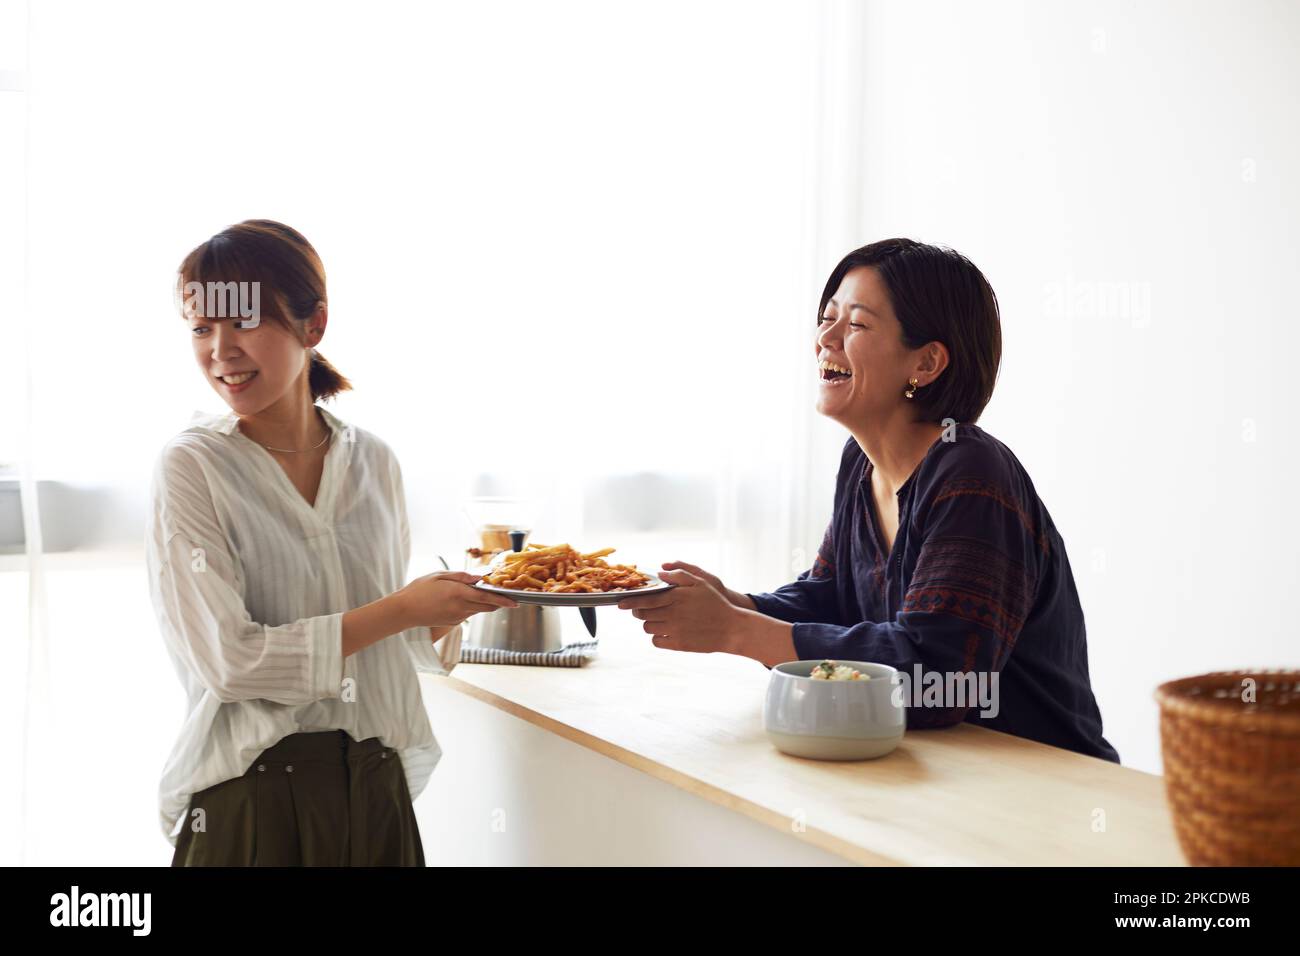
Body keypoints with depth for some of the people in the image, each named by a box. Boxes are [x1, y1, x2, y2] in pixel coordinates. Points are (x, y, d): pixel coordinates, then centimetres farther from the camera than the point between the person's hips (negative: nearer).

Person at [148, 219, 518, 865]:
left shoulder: (373, 461, 4)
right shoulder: (191, 467, -8)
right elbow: (227, 660, -16)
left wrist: (451, 609, -9)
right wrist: (402, 609, -16)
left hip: (375, 787, 4)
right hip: (251, 803, -4)